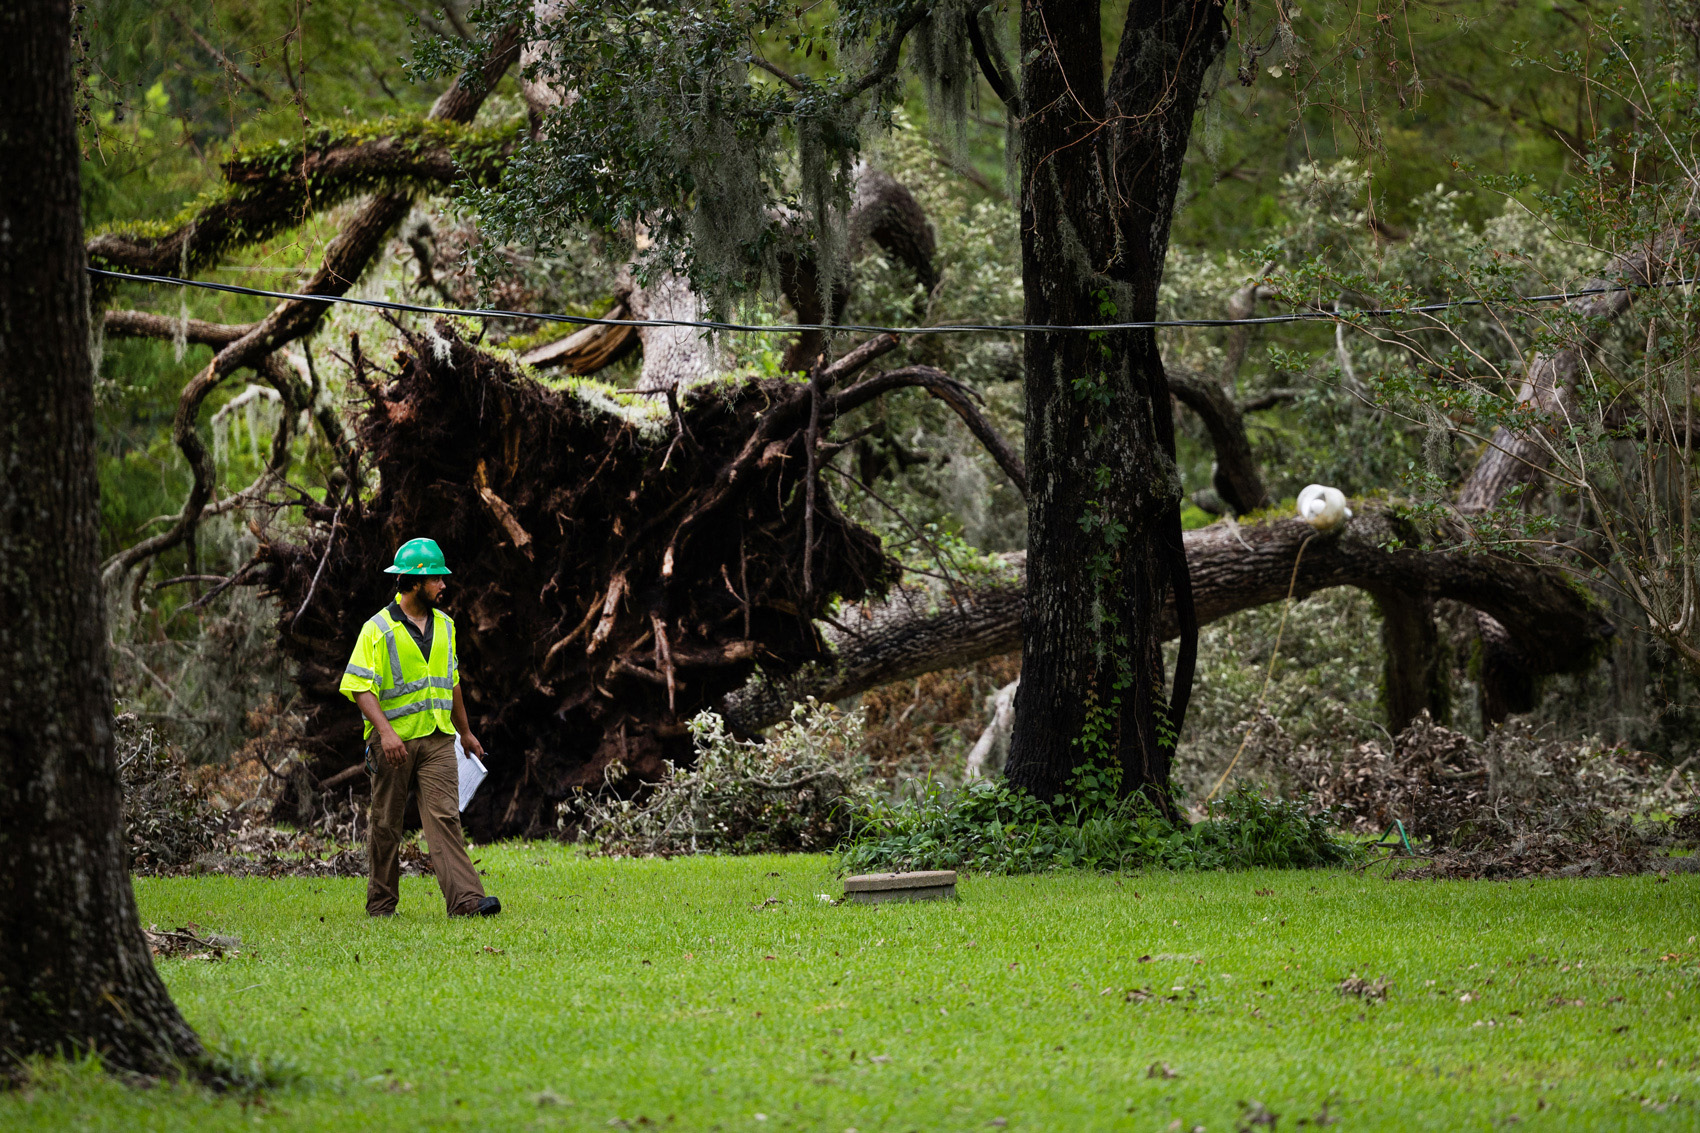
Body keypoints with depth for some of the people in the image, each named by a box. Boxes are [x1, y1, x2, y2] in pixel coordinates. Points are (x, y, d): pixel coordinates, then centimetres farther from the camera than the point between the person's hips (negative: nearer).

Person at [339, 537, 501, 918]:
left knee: (445, 815, -9)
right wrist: (386, 731, -26)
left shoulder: (444, 625, 12)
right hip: (394, 740, -4)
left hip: (437, 738, 4)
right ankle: (381, 903, 18)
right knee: (386, 824, 6)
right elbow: (360, 687, -13)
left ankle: (465, 899, -21)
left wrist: (465, 731, 29)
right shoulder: (378, 629, -8)